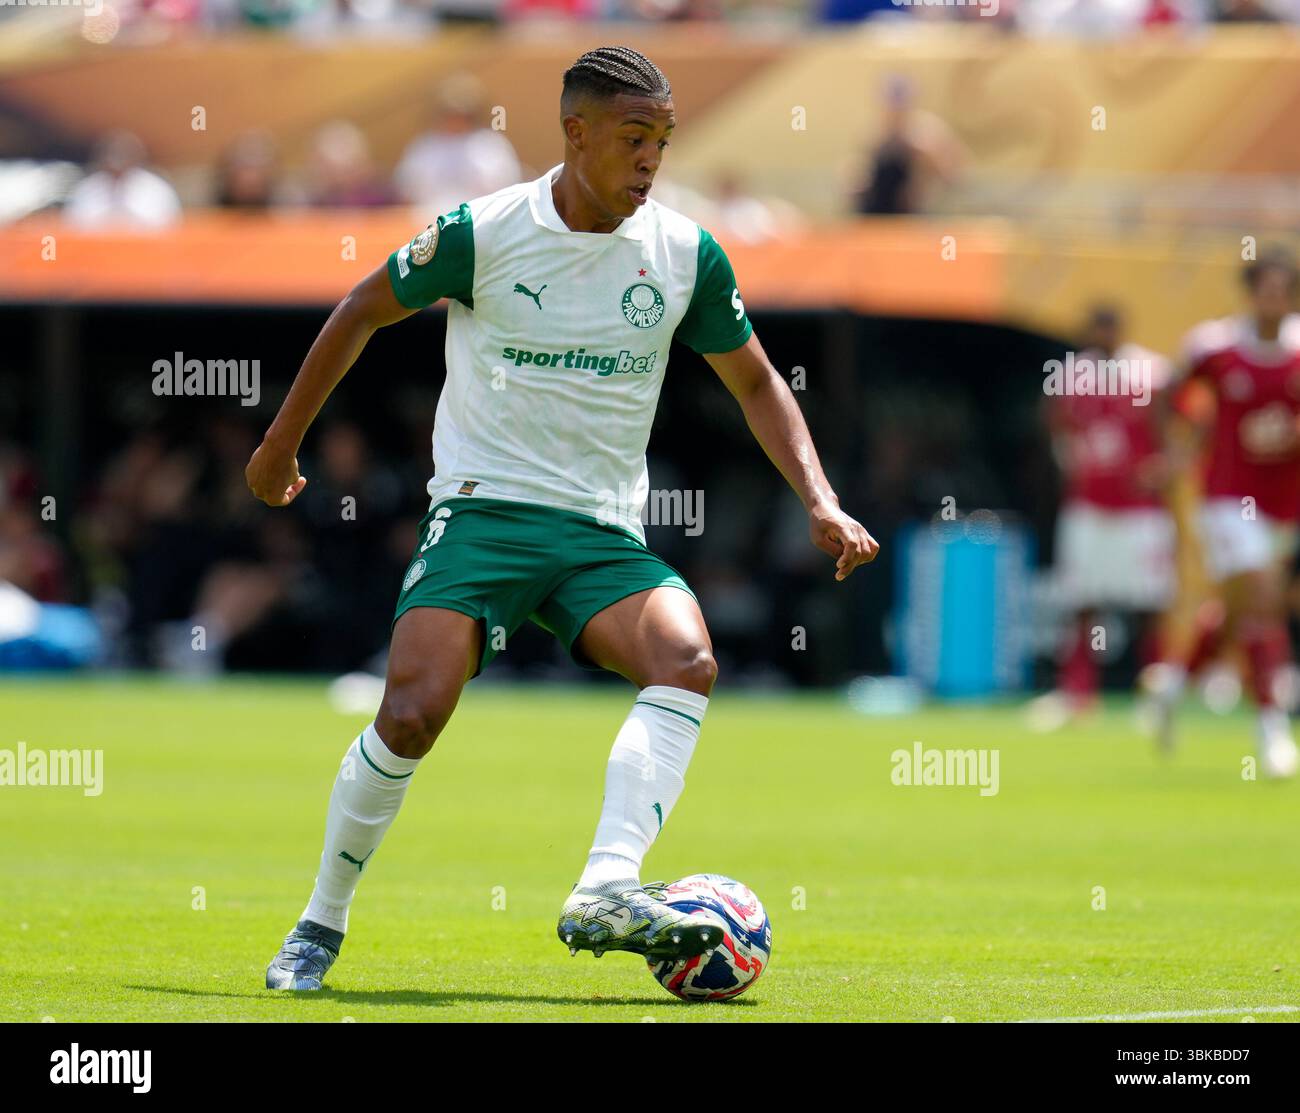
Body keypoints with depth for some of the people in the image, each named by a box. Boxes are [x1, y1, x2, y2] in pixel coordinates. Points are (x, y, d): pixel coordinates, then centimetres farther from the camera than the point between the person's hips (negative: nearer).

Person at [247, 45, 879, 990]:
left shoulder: (687, 254, 2)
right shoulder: (483, 233, -6)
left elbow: (756, 383, 14)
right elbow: (363, 312, 10)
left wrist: (821, 503, 1)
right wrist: (283, 443, 16)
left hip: (605, 532, 3)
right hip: (482, 510, -3)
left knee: (688, 661, -28)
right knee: (413, 713, -22)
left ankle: (606, 891, -38)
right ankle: (321, 927, -1)